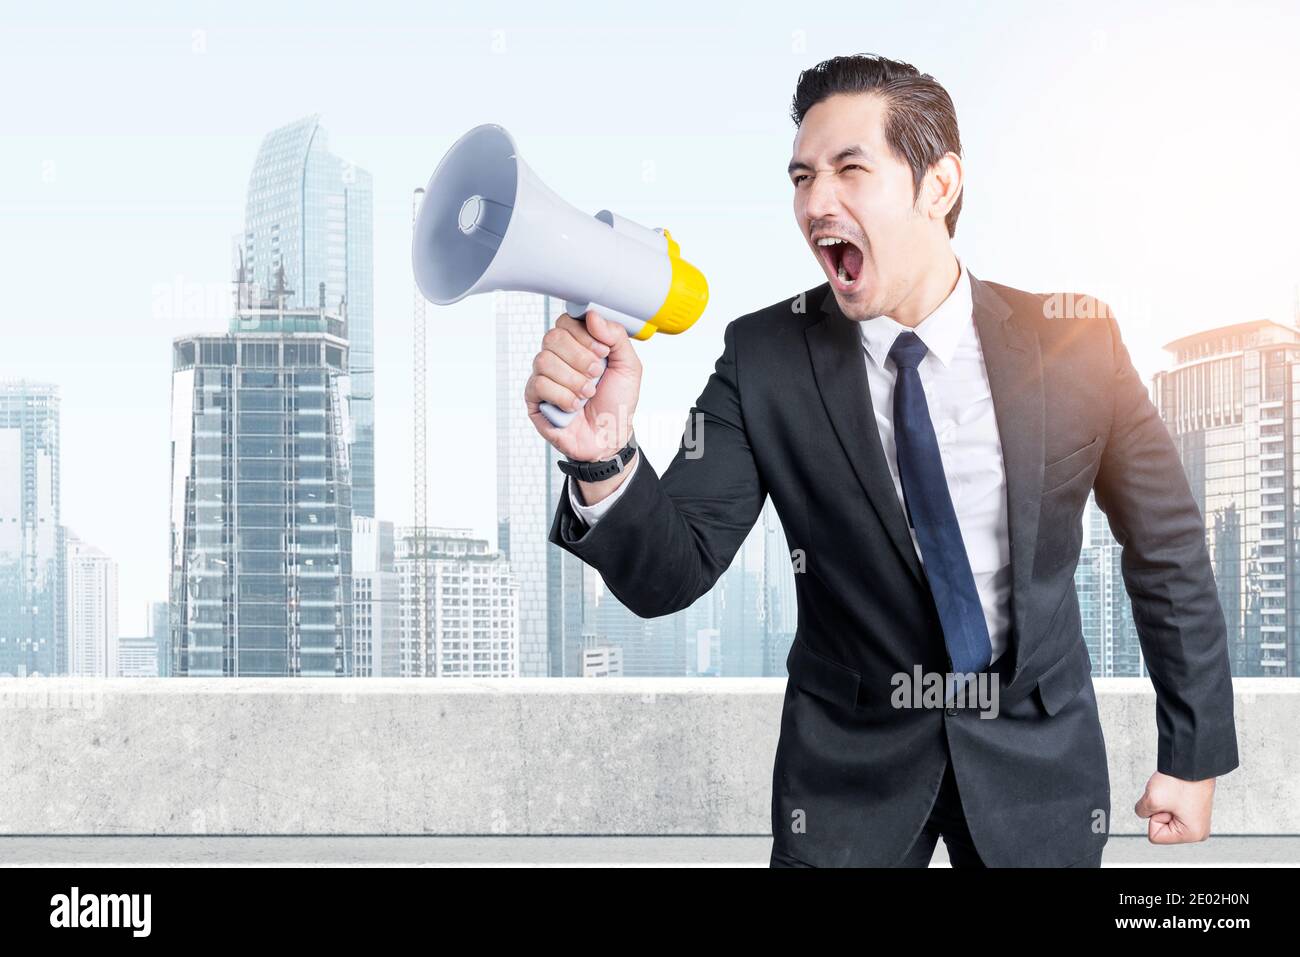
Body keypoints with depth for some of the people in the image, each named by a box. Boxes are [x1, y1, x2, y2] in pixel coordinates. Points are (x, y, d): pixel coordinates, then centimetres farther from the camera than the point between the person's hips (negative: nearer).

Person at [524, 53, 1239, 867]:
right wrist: (605, 458, -37)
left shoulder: (1075, 341, -13)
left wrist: (1196, 753, 3)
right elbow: (672, 573, -17)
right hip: (850, 762, 0)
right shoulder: (764, 358, -13)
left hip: (1038, 748, 1)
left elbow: (1167, 544, -2)